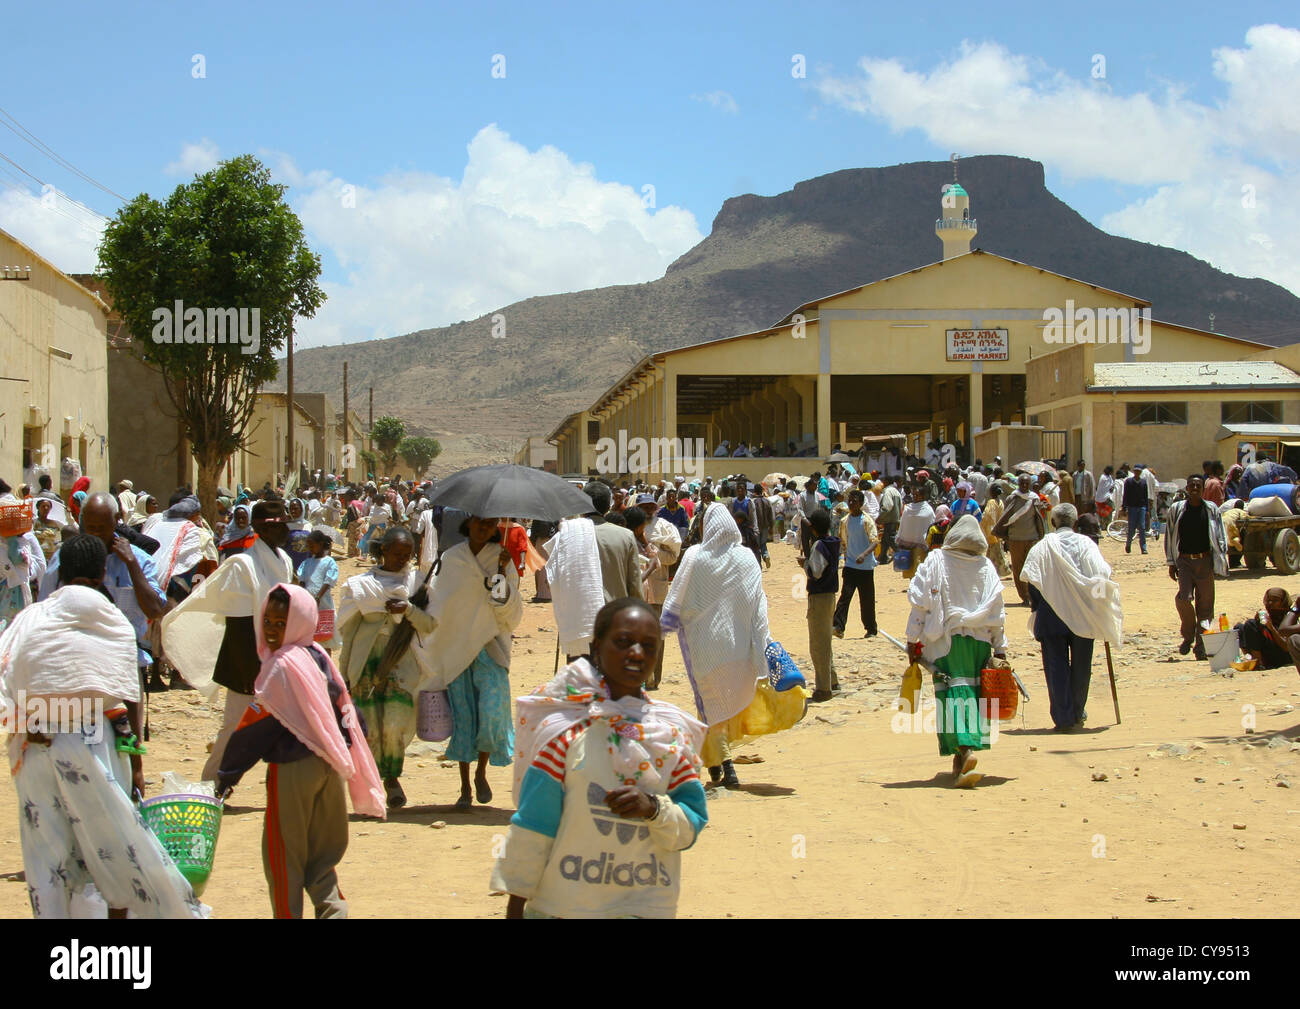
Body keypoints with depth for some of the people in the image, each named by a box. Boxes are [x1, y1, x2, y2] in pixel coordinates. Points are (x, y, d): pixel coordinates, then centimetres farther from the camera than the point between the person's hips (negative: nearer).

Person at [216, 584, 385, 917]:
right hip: (329, 764, 8)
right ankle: (332, 908, 6)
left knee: (283, 852, 5)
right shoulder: (319, 656, 6)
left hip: (293, 768, -8)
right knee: (321, 849, 14)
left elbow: (256, 726, -16)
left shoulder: (281, 667, -17)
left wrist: (227, 773, -10)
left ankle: (287, 913, 10)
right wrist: (346, 754, 23)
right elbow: (344, 707, 13)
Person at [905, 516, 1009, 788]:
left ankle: (964, 750, -28)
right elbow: (997, 611, 6)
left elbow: (920, 602, -3)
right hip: (980, 640, 2)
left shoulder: (936, 561, 1)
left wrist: (912, 640, 2)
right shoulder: (986, 567, 6)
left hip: (946, 639, -2)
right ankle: (967, 753, 13)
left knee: (953, 696, -8)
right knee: (974, 695, 10)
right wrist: (1000, 650, 10)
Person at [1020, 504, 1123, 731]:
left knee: (1056, 668, 4)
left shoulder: (1041, 547, -1)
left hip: (1051, 618, 0)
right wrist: (1099, 610, 2)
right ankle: (1077, 714, 24)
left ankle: (1062, 718, -2)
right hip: (1083, 616, 0)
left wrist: (1037, 608, 8)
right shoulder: (1086, 544, -3)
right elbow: (1101, 576, -10)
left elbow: (1031, 582, -4)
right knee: (1081, 667, 15)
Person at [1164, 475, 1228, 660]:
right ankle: (1188, 636, 5)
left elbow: (1220, 537, 7)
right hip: (1184, 560, 0)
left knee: (1205, 603, 2)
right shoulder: (1176, 509, 5)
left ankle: (1201, 644, 12)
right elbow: (1170, 537, 10)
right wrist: (1171, 563, 6)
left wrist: (1222, 559, -3)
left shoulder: (1211, 510, 4)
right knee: (1183, 598, -17)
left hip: (1205, 561, 1)